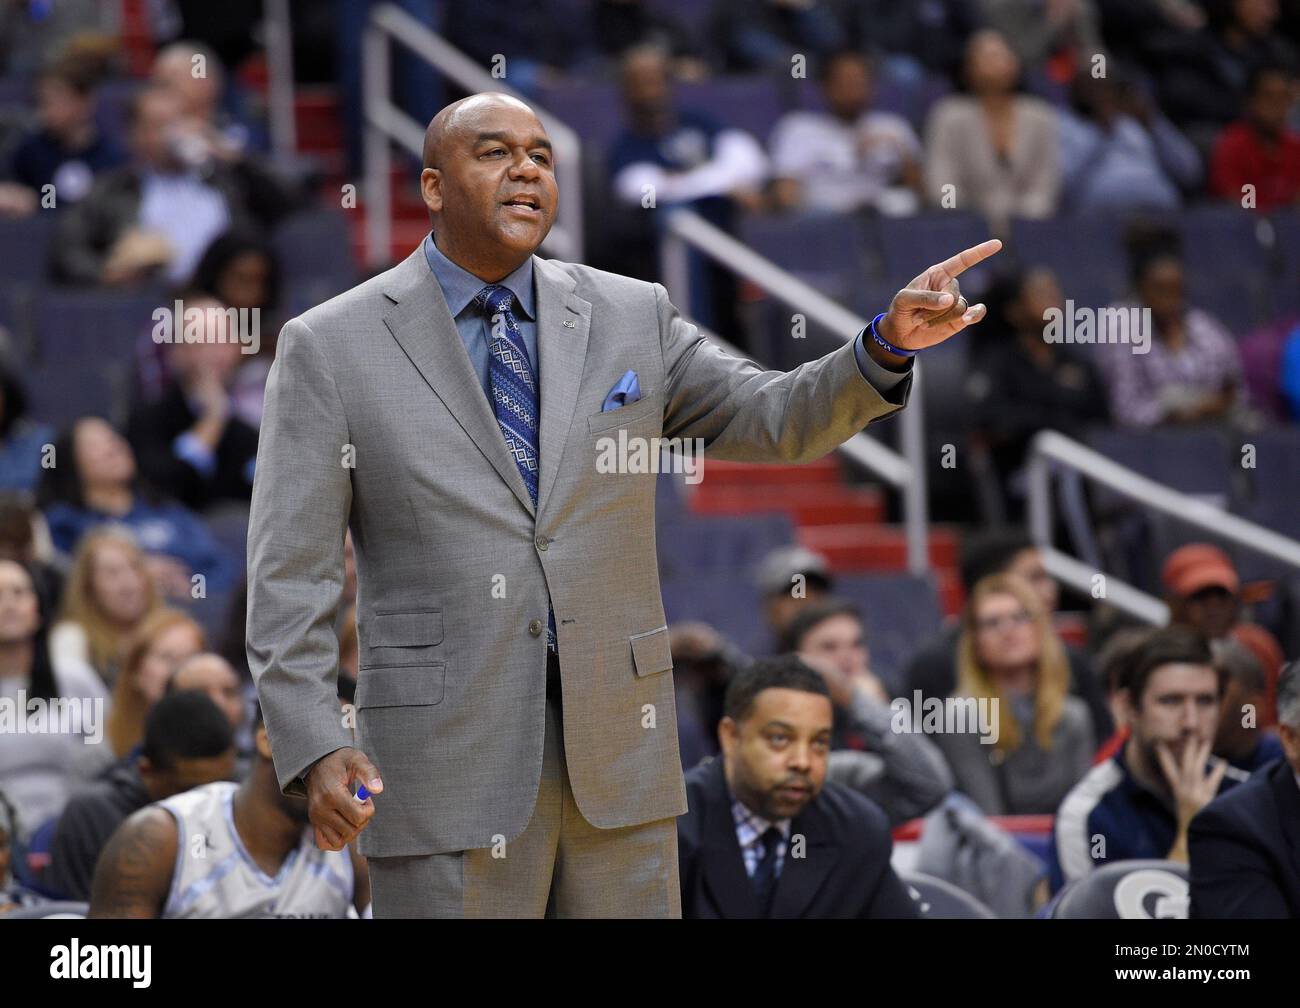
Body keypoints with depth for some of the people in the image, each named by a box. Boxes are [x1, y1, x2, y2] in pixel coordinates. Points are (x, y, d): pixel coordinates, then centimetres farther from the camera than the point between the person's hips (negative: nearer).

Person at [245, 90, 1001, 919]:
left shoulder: (629, 318, 8)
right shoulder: (331, 347, -1)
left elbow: (783, 423, 10)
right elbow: (291, 579, -5)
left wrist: (893, 339, -10)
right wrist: (315, 752, -18)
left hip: (614, 750, 3)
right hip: (446, 756, -3)